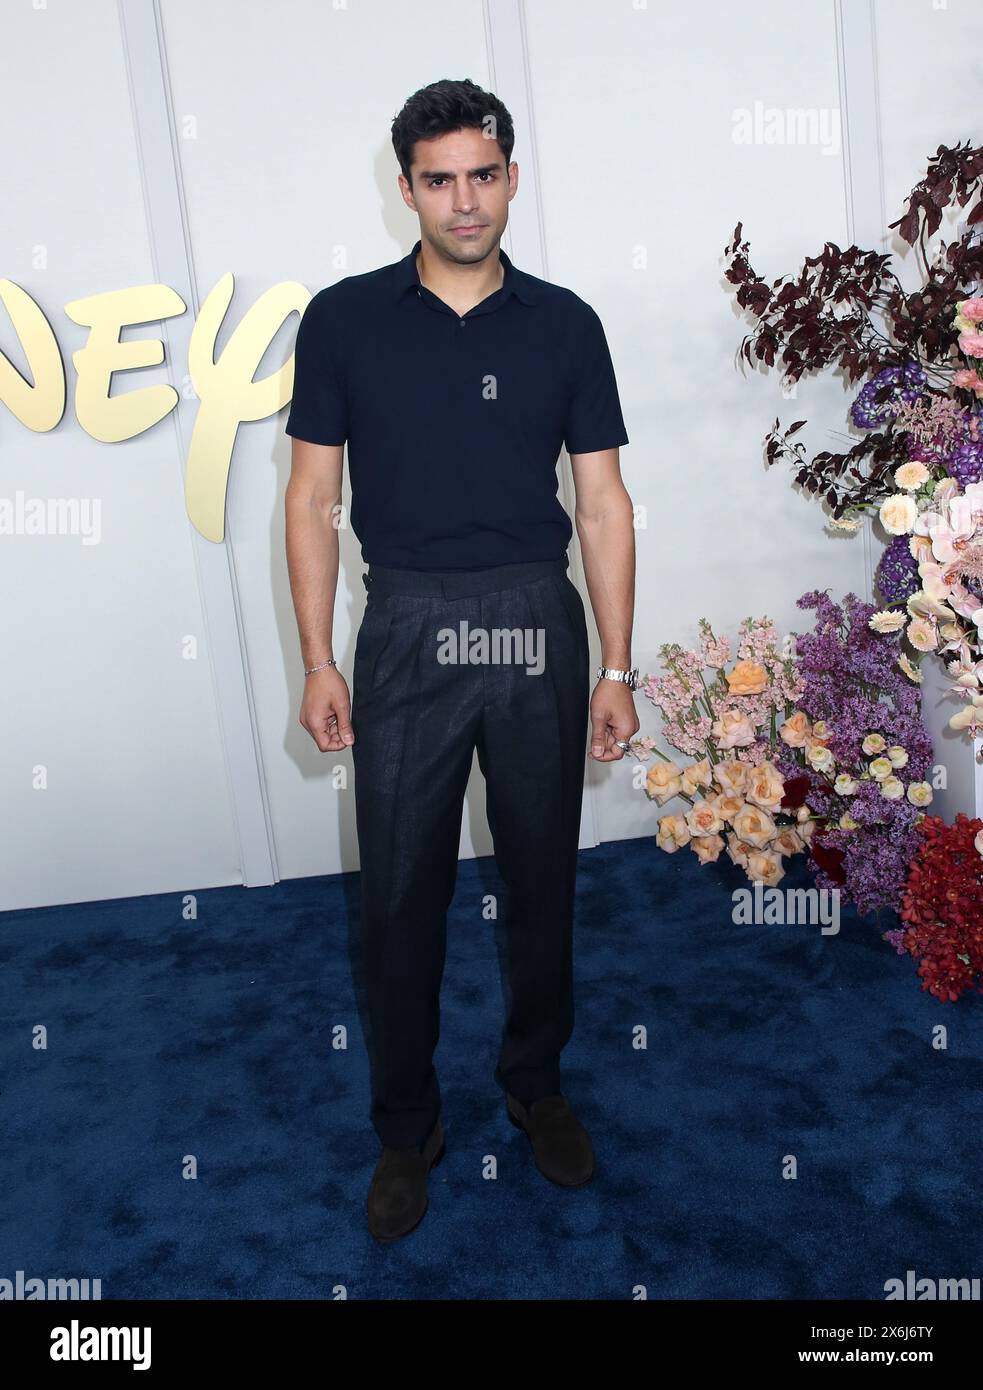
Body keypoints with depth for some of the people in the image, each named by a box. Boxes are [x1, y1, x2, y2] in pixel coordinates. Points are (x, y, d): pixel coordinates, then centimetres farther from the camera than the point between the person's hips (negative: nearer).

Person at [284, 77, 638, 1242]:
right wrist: (317, 661, -3)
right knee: (401, 894, 6)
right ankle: (405, 1128, 27)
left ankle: (536, 1083, 37)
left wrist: (617, 669, 0)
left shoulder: (564, 324, 3)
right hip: (409, 632, -1)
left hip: (540, 628, 1)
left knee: (542, 880, 13)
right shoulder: (344, 319, 1)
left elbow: (603, 503, 4)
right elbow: (313, 498, 3)